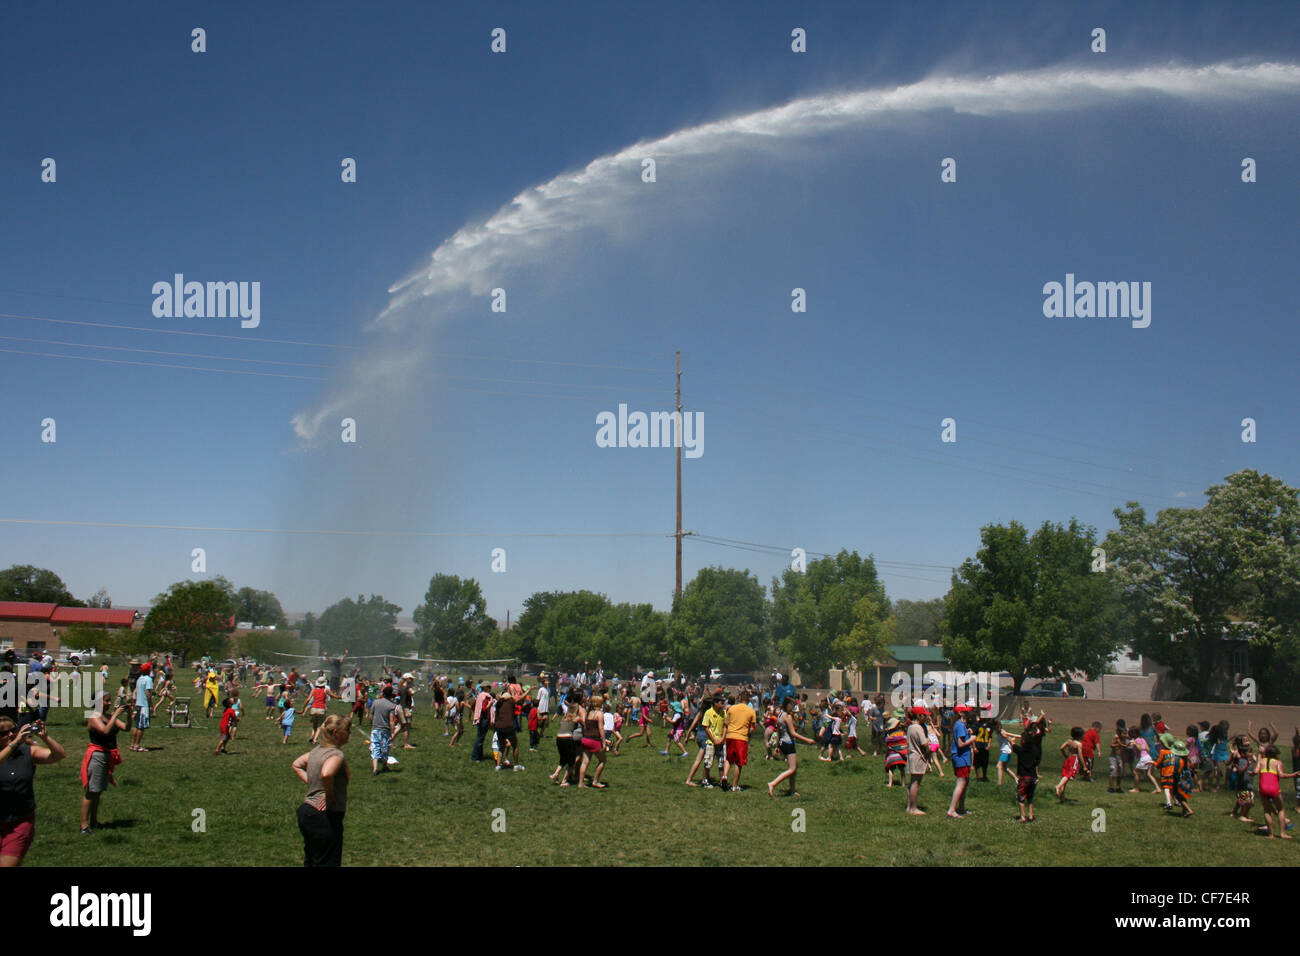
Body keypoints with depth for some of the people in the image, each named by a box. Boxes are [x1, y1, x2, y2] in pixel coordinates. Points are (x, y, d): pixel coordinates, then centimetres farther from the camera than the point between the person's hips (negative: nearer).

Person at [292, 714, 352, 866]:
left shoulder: (317, 749, 10)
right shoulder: (336, 754, -18)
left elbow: (297, 765, 24)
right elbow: (326, 774, -39)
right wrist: (330, 795, -22)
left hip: (306, 809, 9)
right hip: (325, 817, -9)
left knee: (310, 861, 19)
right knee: (328, 863, -1)